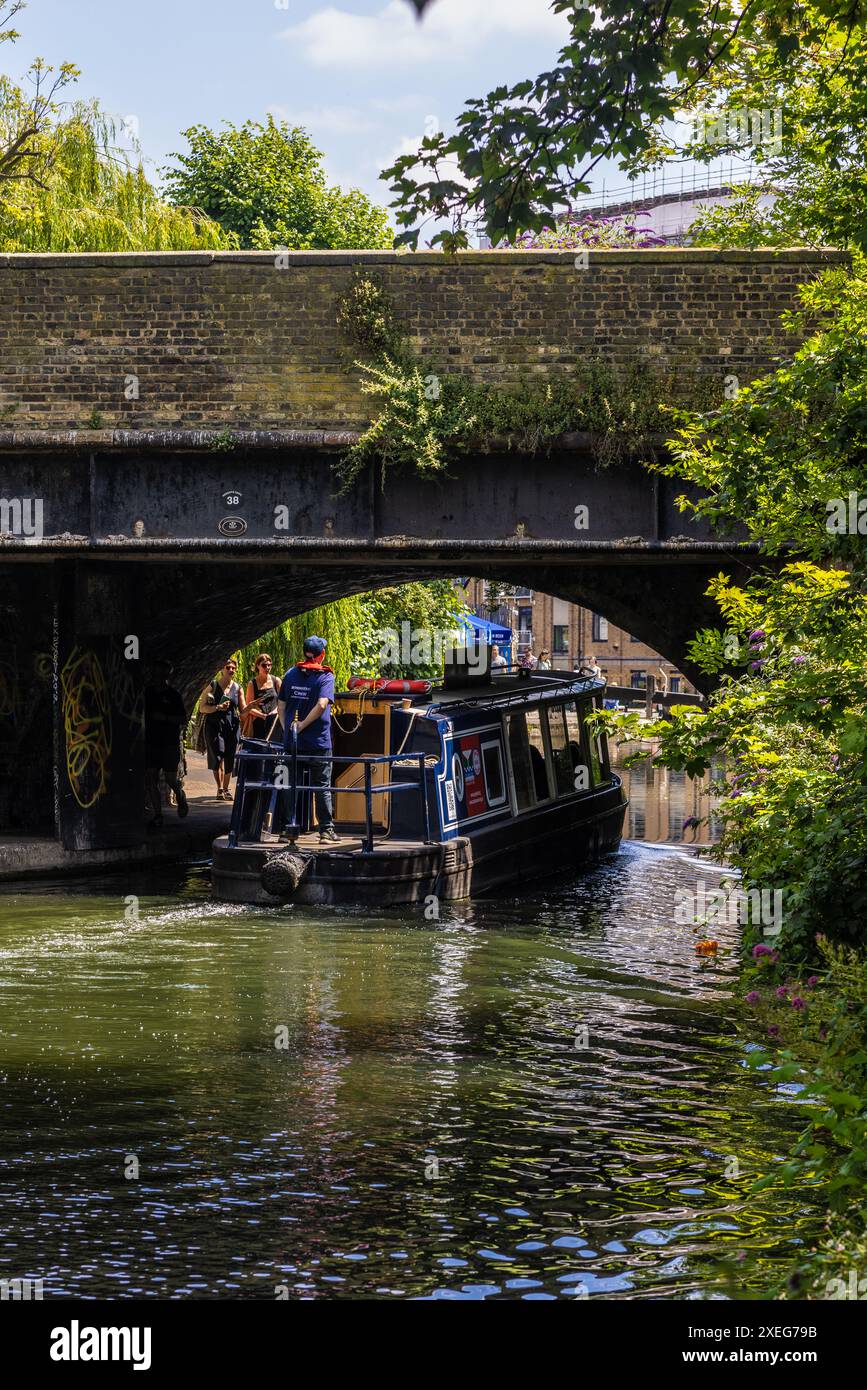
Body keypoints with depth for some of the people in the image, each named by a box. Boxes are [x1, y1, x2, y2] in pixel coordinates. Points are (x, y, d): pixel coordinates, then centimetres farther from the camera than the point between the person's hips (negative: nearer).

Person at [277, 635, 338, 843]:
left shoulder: (291, 674, 5)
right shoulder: (325, 676, -8)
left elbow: (281, 705, 6)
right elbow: (321, 704, -21)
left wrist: (288, 729, 9)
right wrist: (302, 725, -15)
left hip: (292, 741, 3)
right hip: (319, 742, -3)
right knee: (322, 787, 4)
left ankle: (287, 829, 9)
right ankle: (326, 830, 3)